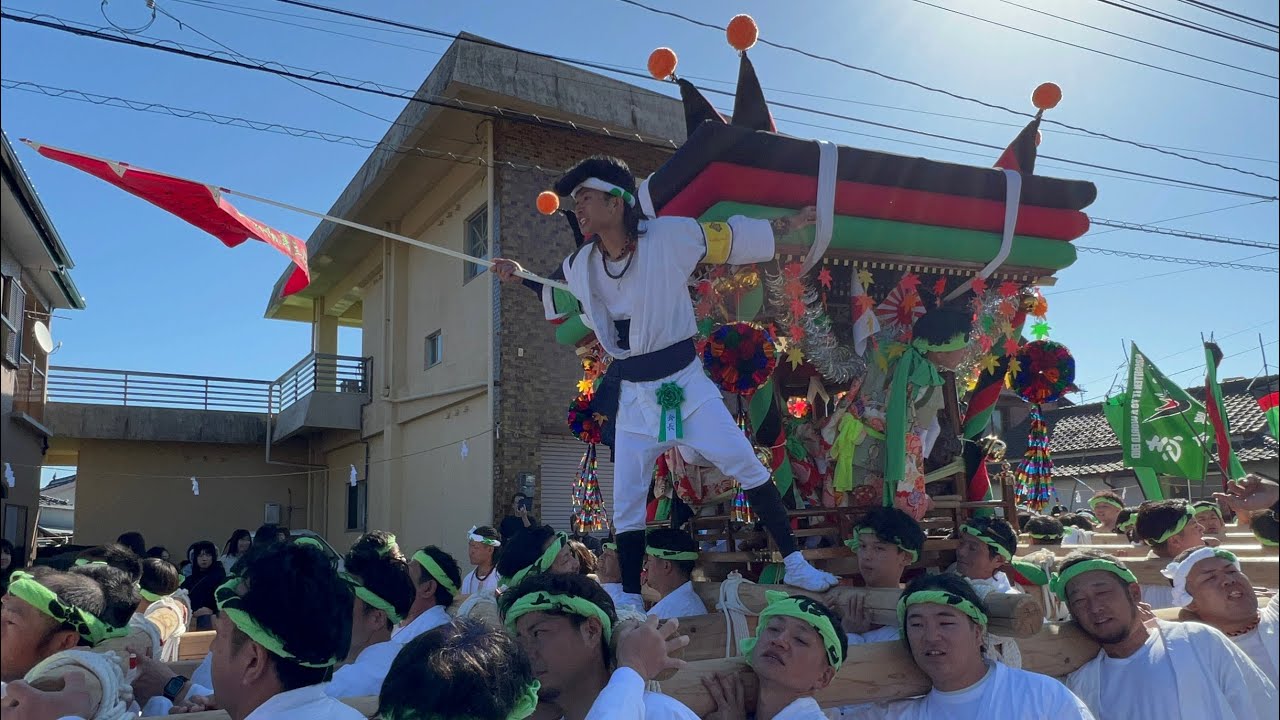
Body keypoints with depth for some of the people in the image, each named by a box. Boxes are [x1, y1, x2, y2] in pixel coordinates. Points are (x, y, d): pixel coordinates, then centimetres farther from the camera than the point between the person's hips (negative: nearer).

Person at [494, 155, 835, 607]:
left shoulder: (671, 235, -13)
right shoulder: (580, 265, 0)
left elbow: (732, 236, -2)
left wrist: (791, 223, 1)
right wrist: (519, 275, 8)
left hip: (684, 380, -3)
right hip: (632, 392, 4)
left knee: (746, 466, -5)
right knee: (626, 501, 7)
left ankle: (796, 566, 9)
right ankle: (631, 601, 19)